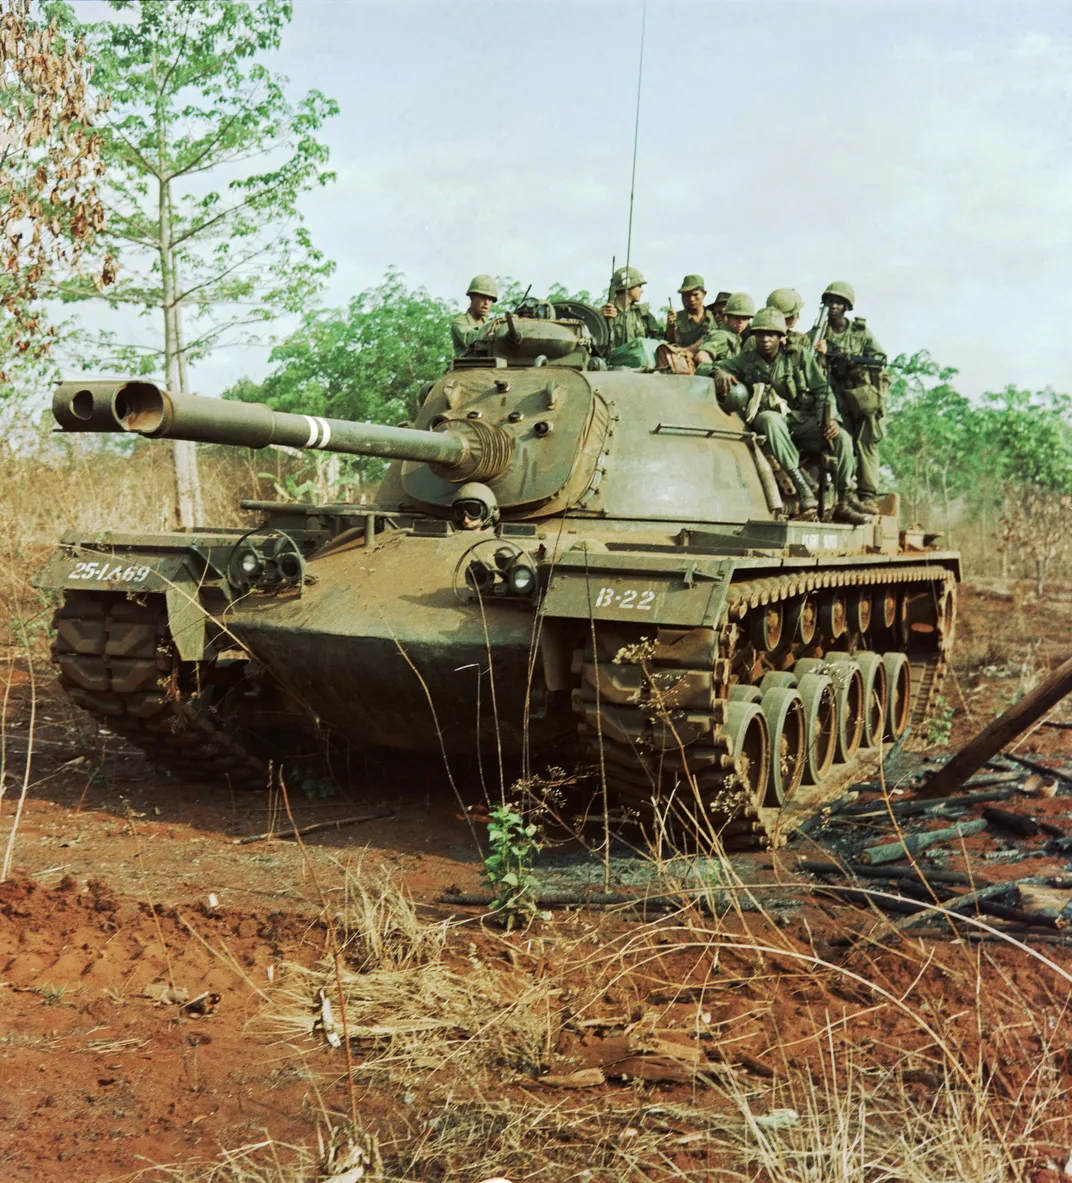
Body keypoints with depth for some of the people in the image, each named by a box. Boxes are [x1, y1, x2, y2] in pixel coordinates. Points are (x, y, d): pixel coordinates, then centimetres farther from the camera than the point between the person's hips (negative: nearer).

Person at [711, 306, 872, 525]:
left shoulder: (800, 357, 7)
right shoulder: (746, 361, 8)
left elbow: (823, 391, 7)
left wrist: (829, 419, -11)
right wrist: (719, 373, -20)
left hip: (803, 422, 2)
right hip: (767, 422, -1)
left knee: (842, 438, -23)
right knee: (771, 418, -38)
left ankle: (843, 503, -13)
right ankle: (802, 489, -44)